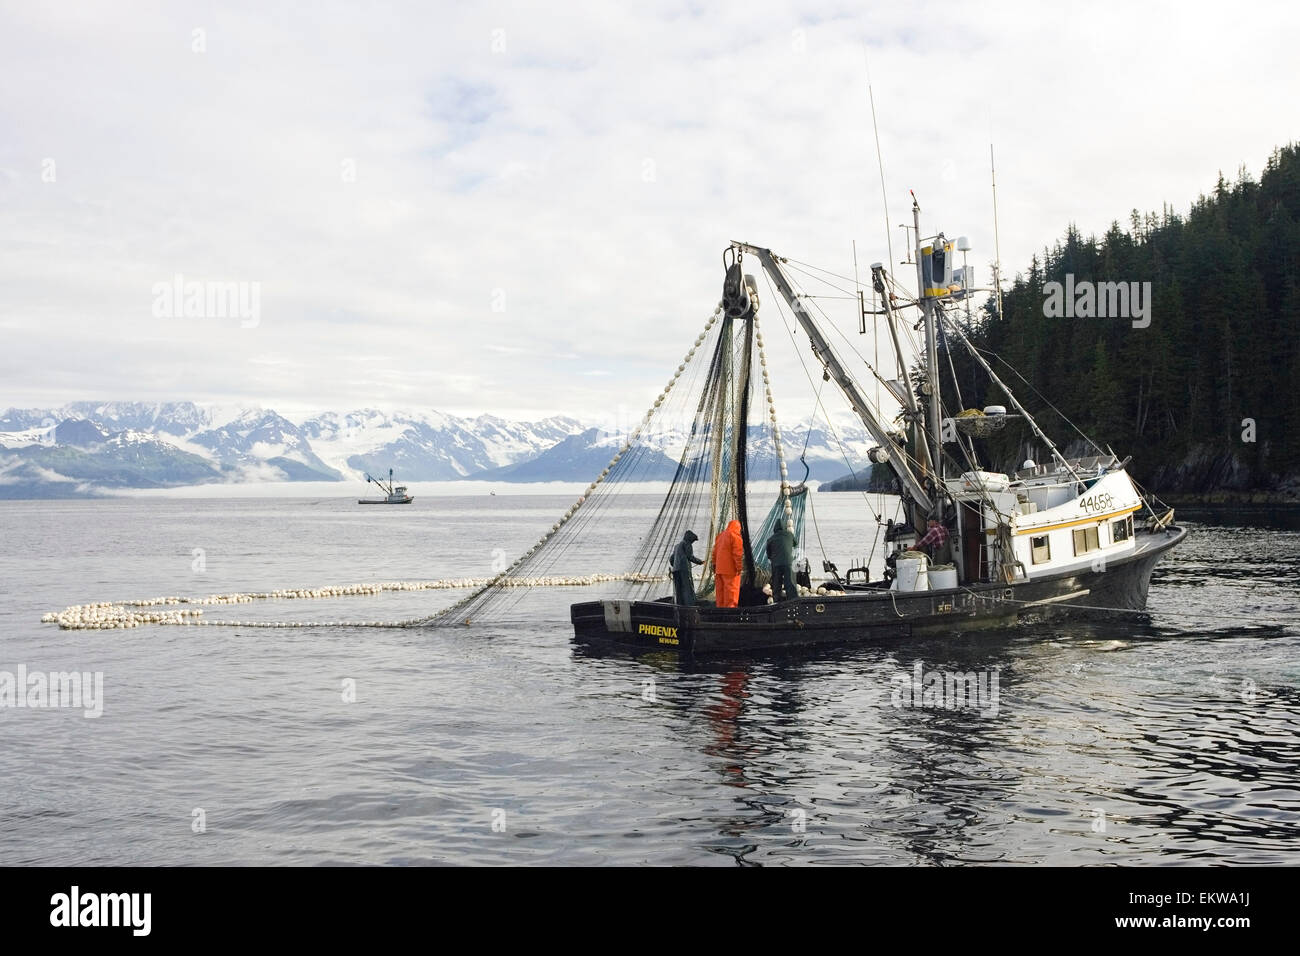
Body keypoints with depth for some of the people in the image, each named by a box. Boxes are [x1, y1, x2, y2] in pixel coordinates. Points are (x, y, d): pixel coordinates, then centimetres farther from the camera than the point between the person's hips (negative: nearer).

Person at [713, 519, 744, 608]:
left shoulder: (720, 536, 16)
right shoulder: (735, 536, -9)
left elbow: (715, 552, 19)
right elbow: (738, 553, -14)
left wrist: (714, 565, 21)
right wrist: (739, 567, -13)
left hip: (719, 569, 7)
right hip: (730, 569, -7)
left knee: (720, 589, 10)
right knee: (731, 589, -6)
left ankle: (720, 607, 12)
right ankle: (730, 606, -9)